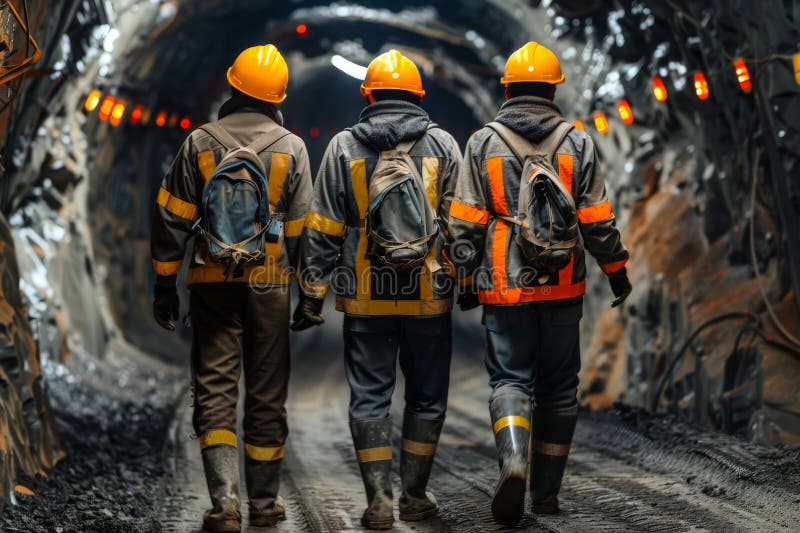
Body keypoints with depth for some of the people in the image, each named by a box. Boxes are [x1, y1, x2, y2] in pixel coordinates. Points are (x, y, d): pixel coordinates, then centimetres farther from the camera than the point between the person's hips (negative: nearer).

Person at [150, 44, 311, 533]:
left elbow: (173, 218, 2)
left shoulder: (200, 143, 2)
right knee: (267, 393, 9)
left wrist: (165, 283, 8)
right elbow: (302, 228, 0)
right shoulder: (291, 148, 0)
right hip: (269, 284, 0)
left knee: (215, 391, 2)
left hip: (213, 282, 0)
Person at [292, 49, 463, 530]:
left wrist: (313, 292, 4)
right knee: (426, 395, 12)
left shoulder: (344, 147, 1)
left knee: (370, 396, 6)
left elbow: (322, 229, 0)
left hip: (366, 296, 0)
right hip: (428, 296, 0)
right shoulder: (442, 144, 1)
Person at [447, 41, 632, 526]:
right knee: (558, 386, 11)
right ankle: (547, 491, 16)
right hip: (563, 286, 1)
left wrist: (466, 280, 8)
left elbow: (465, 223, -1)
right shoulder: (577, 143, 2)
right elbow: (598, 220, 2)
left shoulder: (483, 142, 1)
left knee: (511, 378, 4)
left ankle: (514, 461, -23)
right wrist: (618, 272, 13)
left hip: (504, 286, -1)